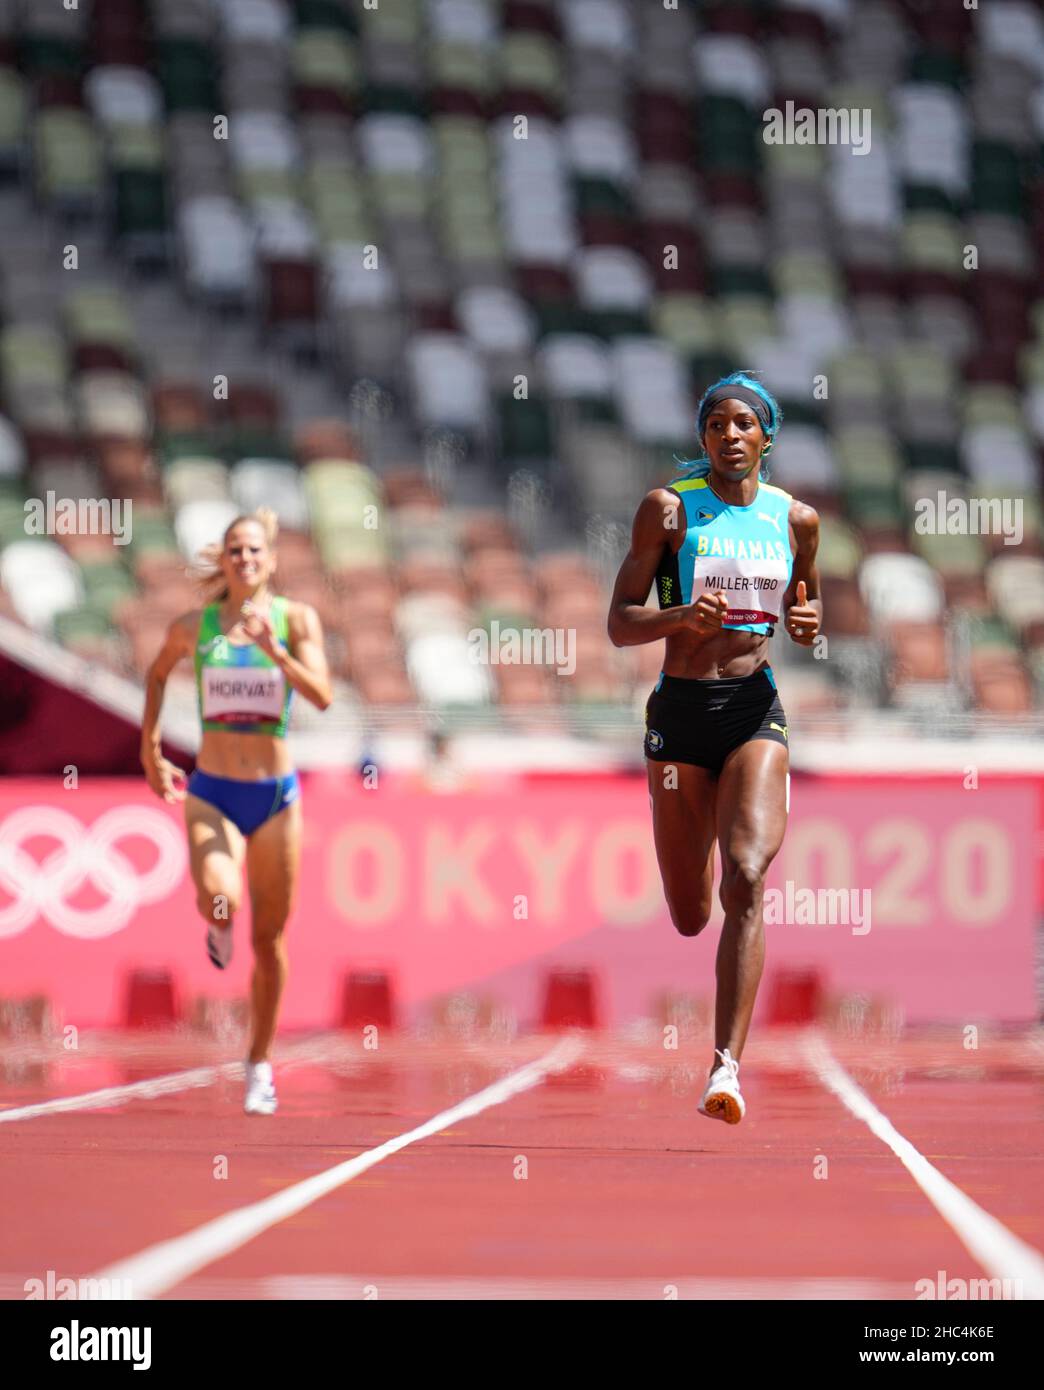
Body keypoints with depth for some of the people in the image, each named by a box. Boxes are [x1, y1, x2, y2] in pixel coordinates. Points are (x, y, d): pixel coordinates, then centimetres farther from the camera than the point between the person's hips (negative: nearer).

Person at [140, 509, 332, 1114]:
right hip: (211, 793, 0)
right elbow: (158, 674, 21)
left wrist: (273, 649, -27)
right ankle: (220, 924, 11)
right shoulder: (193, 626, 1)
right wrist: (150, 749, 18)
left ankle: (261, 1064, 24)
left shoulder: (297, 619, -3)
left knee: (268, 941, 7)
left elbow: (322, 696, -16)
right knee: (219, 898, -29)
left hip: (275, 796, 0)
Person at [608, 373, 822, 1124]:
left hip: (756, 709, 0)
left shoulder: (795, 519, 7)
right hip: (681, 706, 0)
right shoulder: (668, 507, -1)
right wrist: (683, 617, -22)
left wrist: (809, 622, 1)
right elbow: (619, 624, -2)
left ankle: (727, 1069, -24)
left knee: (746, 881, -21)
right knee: (689, 917, 7)